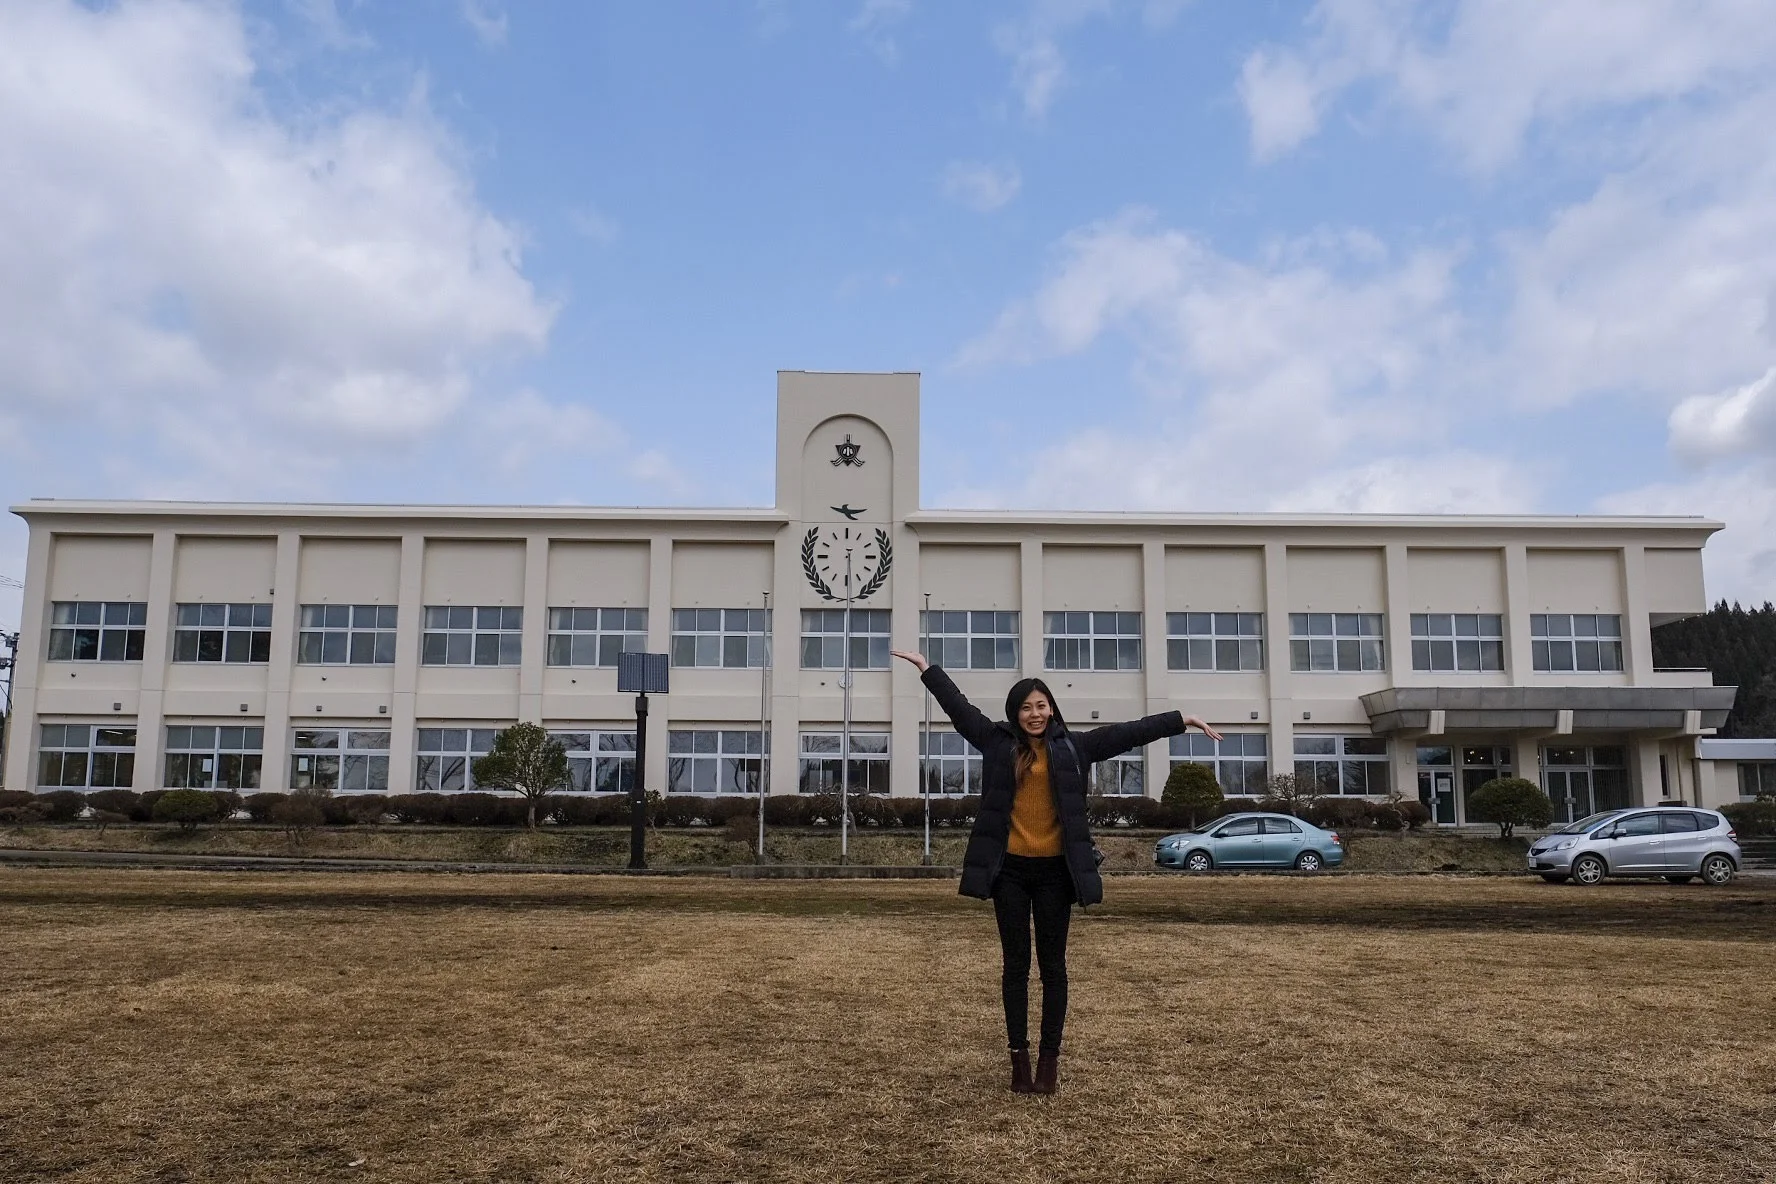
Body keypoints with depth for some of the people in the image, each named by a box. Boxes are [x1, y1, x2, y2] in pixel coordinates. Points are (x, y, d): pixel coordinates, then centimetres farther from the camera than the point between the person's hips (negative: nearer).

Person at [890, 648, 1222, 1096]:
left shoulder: (1072, 746, 5)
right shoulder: (997, 740, 4)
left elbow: (1125, 733, 4)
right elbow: (959, 707, 7)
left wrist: (1180, 720, 3)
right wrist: (927, 669, 7)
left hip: (1054, 869, 0)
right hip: (1010, 868, 0)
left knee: (1053, 965, 6)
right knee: (1016, 964, 6)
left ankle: (1050, 1058, 14)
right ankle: (1020, 1058, 13)